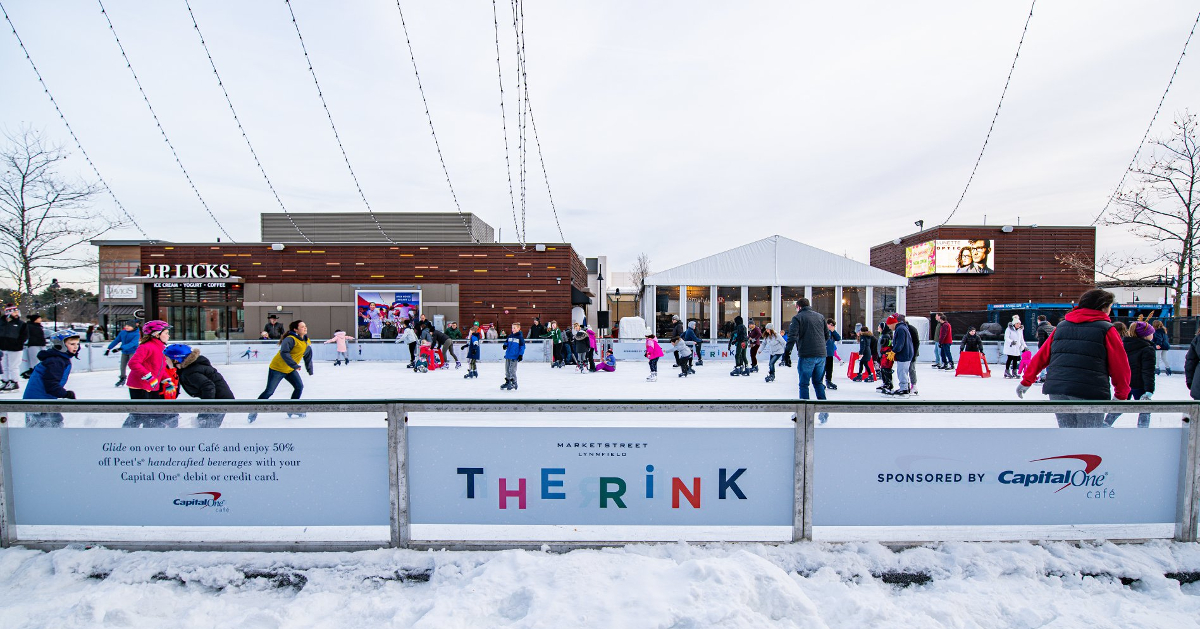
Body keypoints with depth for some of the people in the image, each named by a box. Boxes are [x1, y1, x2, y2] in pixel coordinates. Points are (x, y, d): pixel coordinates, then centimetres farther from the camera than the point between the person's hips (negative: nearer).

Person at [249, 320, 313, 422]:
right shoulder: (290, 339, -23)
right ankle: (254, 411, 15)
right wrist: (295, 365, -39)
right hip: (277, 368, -7)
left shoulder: (307, 342, 3)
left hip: (290, 370, 7)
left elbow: (308, 357, 14)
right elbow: (284, 353, -35)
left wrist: (310, 370, 18)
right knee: (269, 391, -2)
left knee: (299, 387, 1)